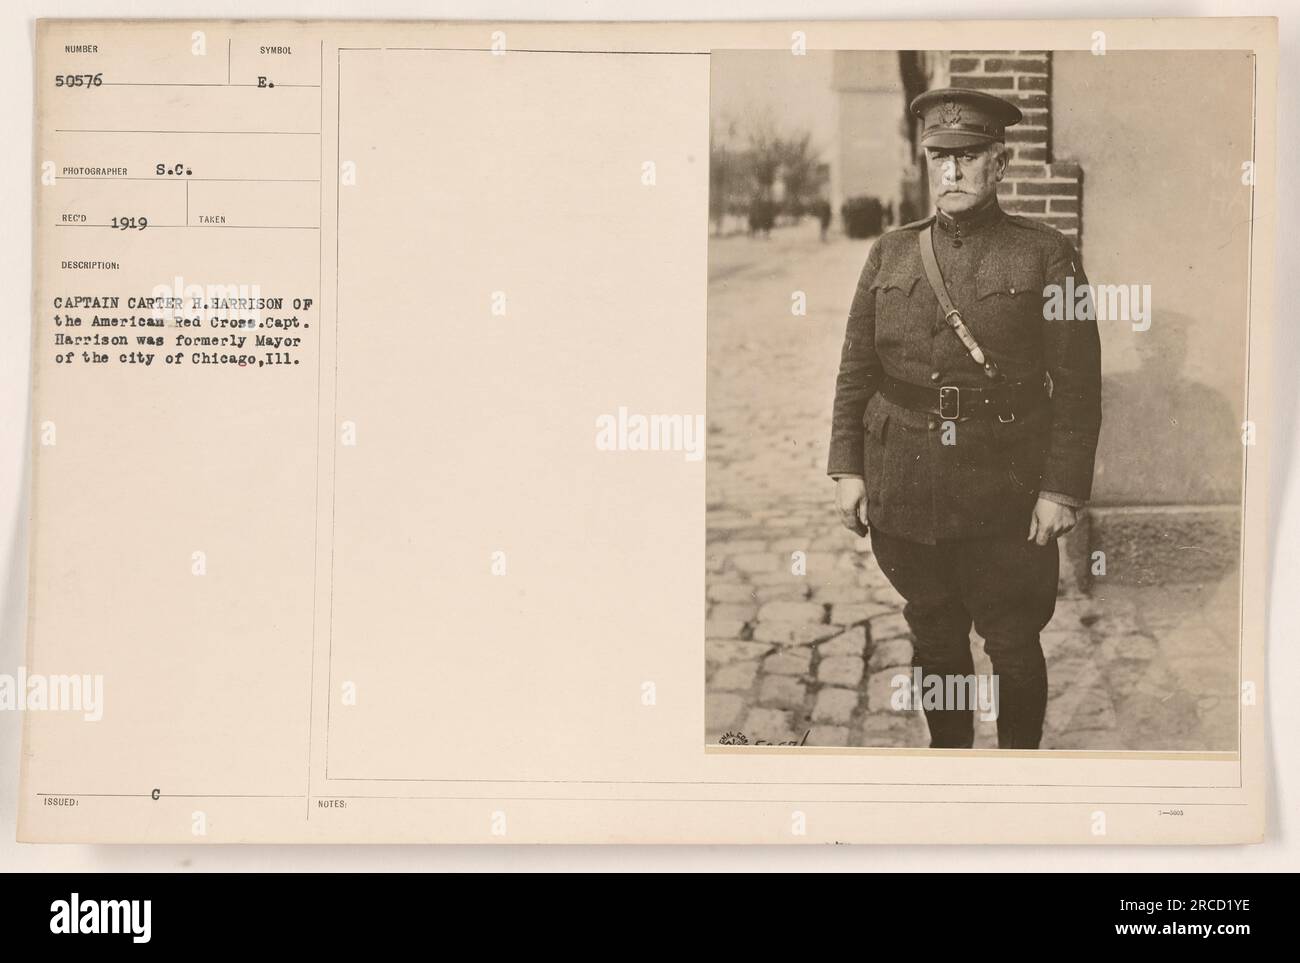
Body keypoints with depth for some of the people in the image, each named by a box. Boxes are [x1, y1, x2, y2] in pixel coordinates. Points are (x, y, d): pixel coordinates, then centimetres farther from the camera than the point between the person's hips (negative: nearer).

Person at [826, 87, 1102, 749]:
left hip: (1007, 495, -3)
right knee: (934, 640, 15)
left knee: (1014, 645, 8)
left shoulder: (1046, 254, -2)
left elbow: (1078, 385, -5)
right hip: (902, 490, 3)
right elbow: (856, 368, 8)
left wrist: (1062, 490, -9)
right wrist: (846, 469, 2)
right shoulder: (889, 253, 7)